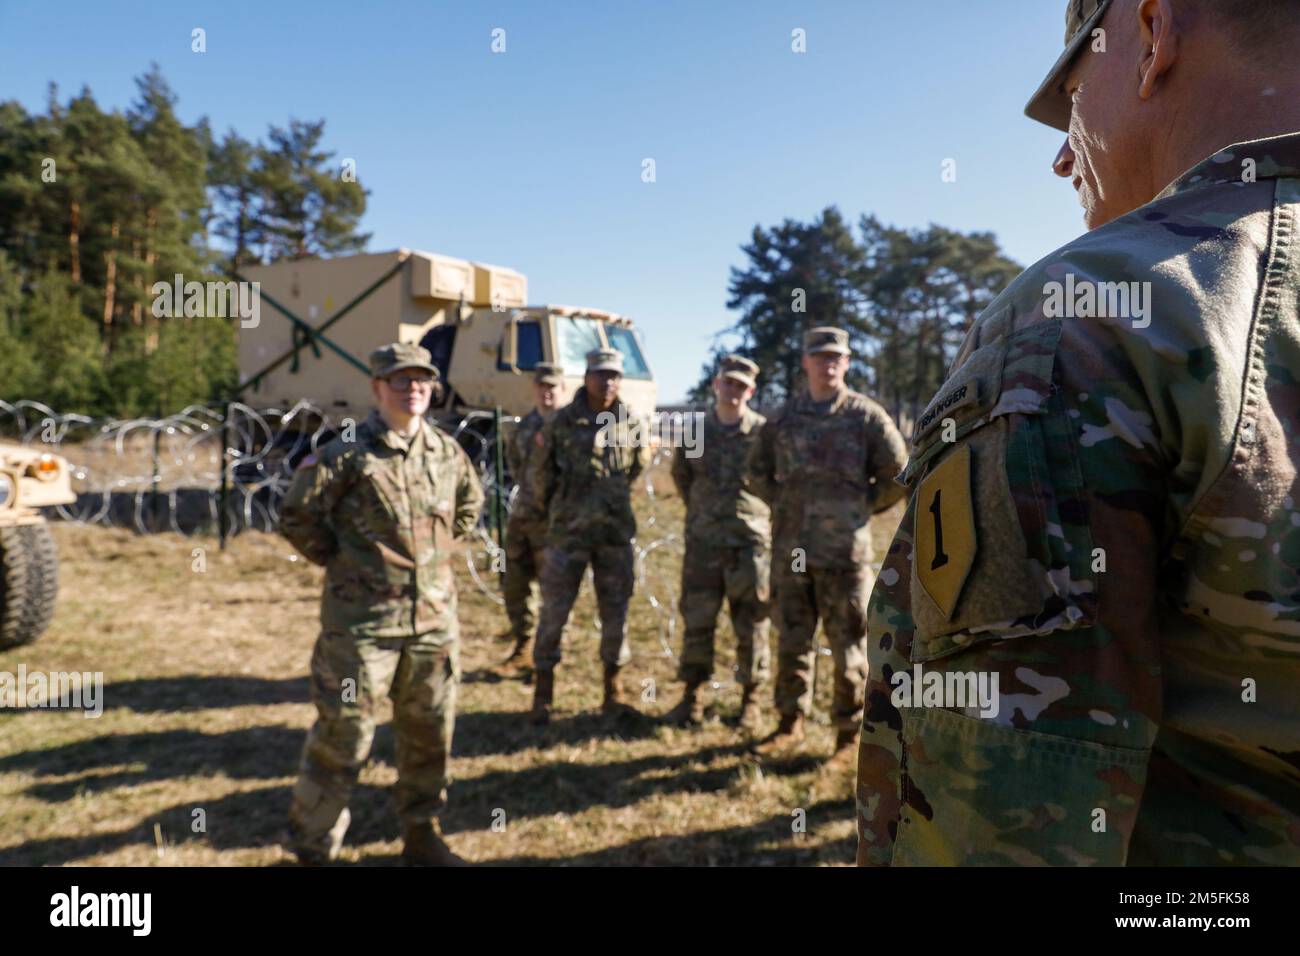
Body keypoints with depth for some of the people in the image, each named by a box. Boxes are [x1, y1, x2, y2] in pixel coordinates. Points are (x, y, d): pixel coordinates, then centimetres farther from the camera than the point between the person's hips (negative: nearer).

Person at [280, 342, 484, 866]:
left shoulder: (448, 452, 5)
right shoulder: (347, 454, -10)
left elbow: (470, 504, 23)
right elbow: (297, 517, -4)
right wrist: (340, 561, -2)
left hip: (435, 617, 5)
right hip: (362, 620, -5)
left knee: (430, 733, 14)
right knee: (343, 735, 2)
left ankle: (421, 833, 32)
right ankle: (313, 845, 22)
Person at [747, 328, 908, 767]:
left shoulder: (866, 415, -2)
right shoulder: (784, 417, 8)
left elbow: (898, 476, 2)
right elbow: (758, 469, 21)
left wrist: (863, 507, 3)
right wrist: (783, 505, 11)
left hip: (844, 551, -3)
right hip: (791, 550, 4)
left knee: (848, 646, 4)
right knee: (792, 641, 13)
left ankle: (849, 734, 17)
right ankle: (791, 723, 27)